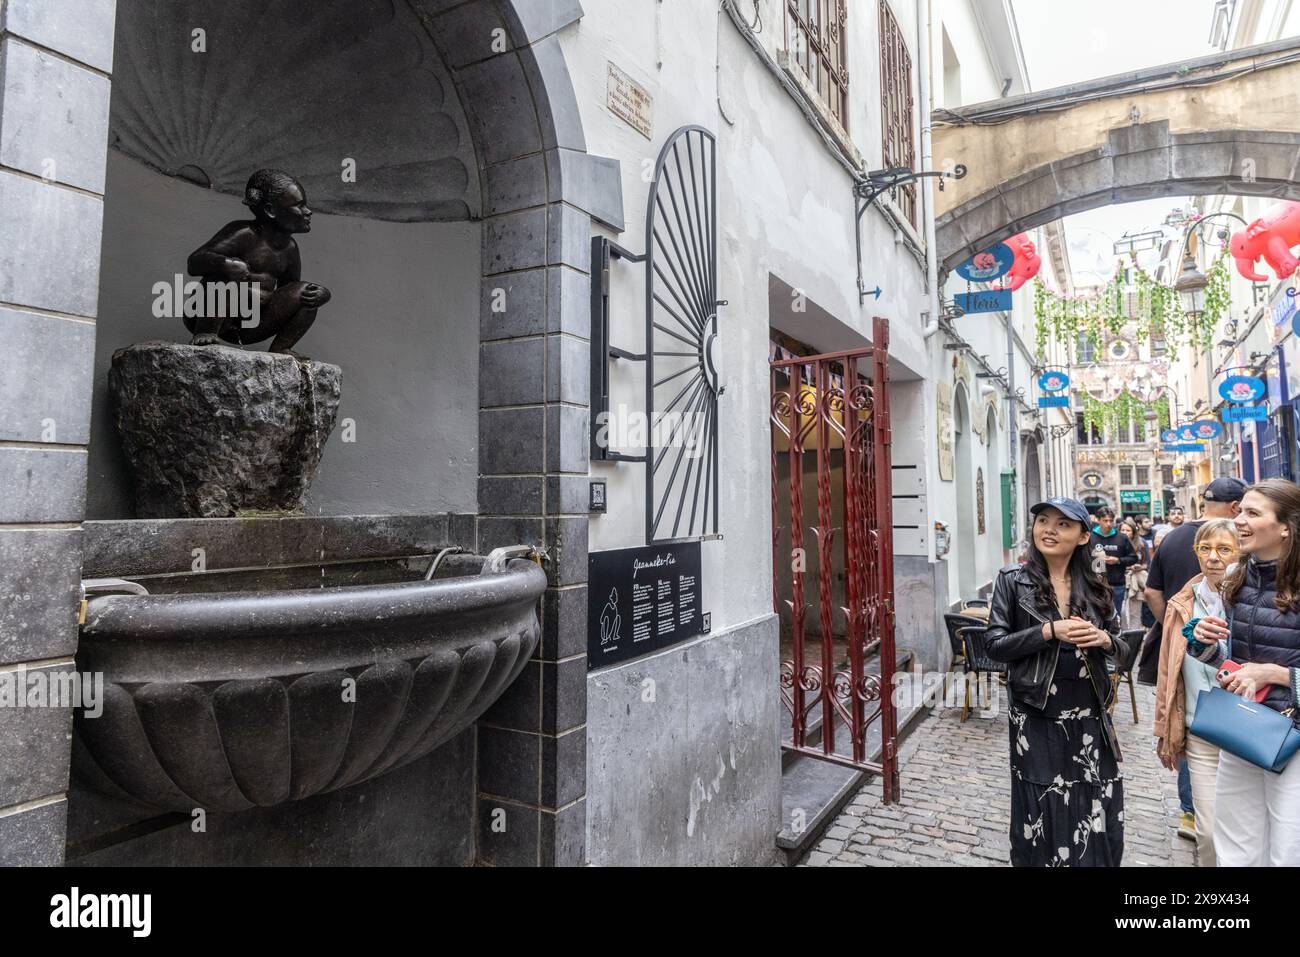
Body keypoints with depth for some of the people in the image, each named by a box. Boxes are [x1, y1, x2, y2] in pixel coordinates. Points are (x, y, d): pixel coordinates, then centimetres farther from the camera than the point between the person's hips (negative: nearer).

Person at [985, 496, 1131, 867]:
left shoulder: (1095, 585, 4)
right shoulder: (1013, 579, -6)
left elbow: (1120, 647, 12)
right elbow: (994, 644, -8)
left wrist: (1104, 640, -10)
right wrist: (1049, 632, -19)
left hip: (1090, 716, 3)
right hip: (1036, 718, -3)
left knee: (1098, 818, 11)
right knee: (1043, 819, 9)